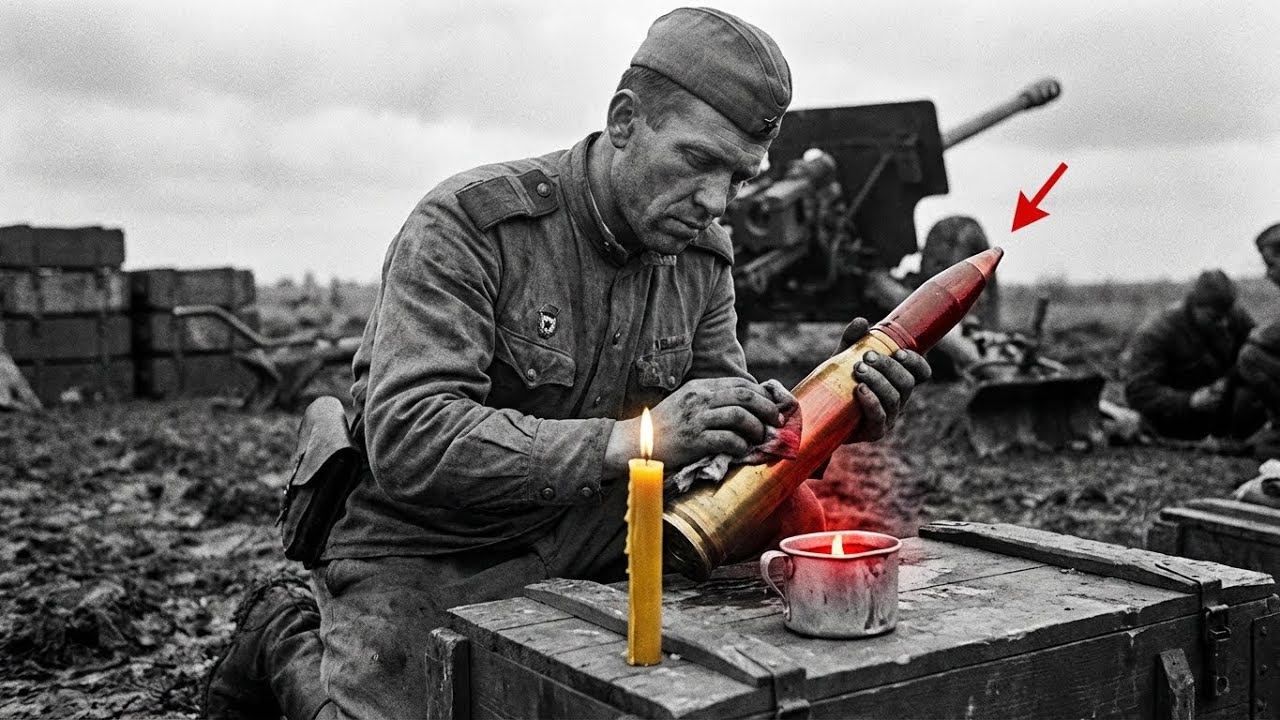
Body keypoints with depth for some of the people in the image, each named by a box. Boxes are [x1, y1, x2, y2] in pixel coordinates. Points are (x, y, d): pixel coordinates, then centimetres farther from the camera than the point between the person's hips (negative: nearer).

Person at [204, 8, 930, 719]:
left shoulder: (702, 258, 0)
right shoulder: (469, 222, -20)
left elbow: (735, 435, 1)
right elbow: (407, 441, -31)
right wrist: (626, 440, -39)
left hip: (577, 538, 6)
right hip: (420, 553, -5)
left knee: (793, 512, -8)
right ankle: (288, 643, 12)